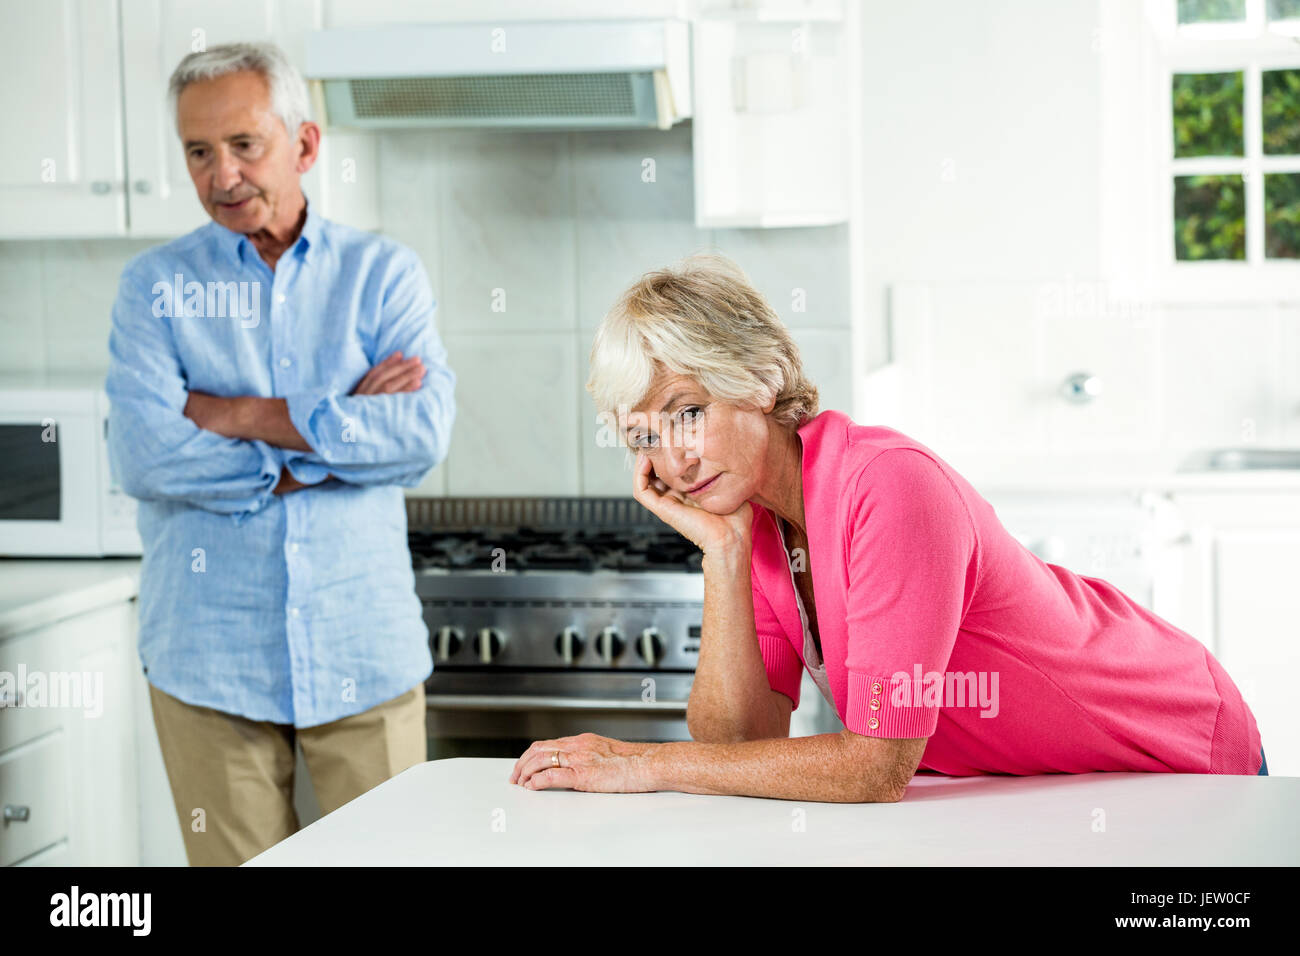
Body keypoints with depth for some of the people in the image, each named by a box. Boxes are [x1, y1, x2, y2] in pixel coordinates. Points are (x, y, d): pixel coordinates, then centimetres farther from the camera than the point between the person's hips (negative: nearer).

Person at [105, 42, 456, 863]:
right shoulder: (155, 287, 4)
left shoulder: (383, 273, 5)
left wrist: (237, 415, -11)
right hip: (210, 660, 0)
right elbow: (144, 456, -12)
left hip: (363, 655, 0)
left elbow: (424, 433, -12)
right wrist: (337, 431, -11)